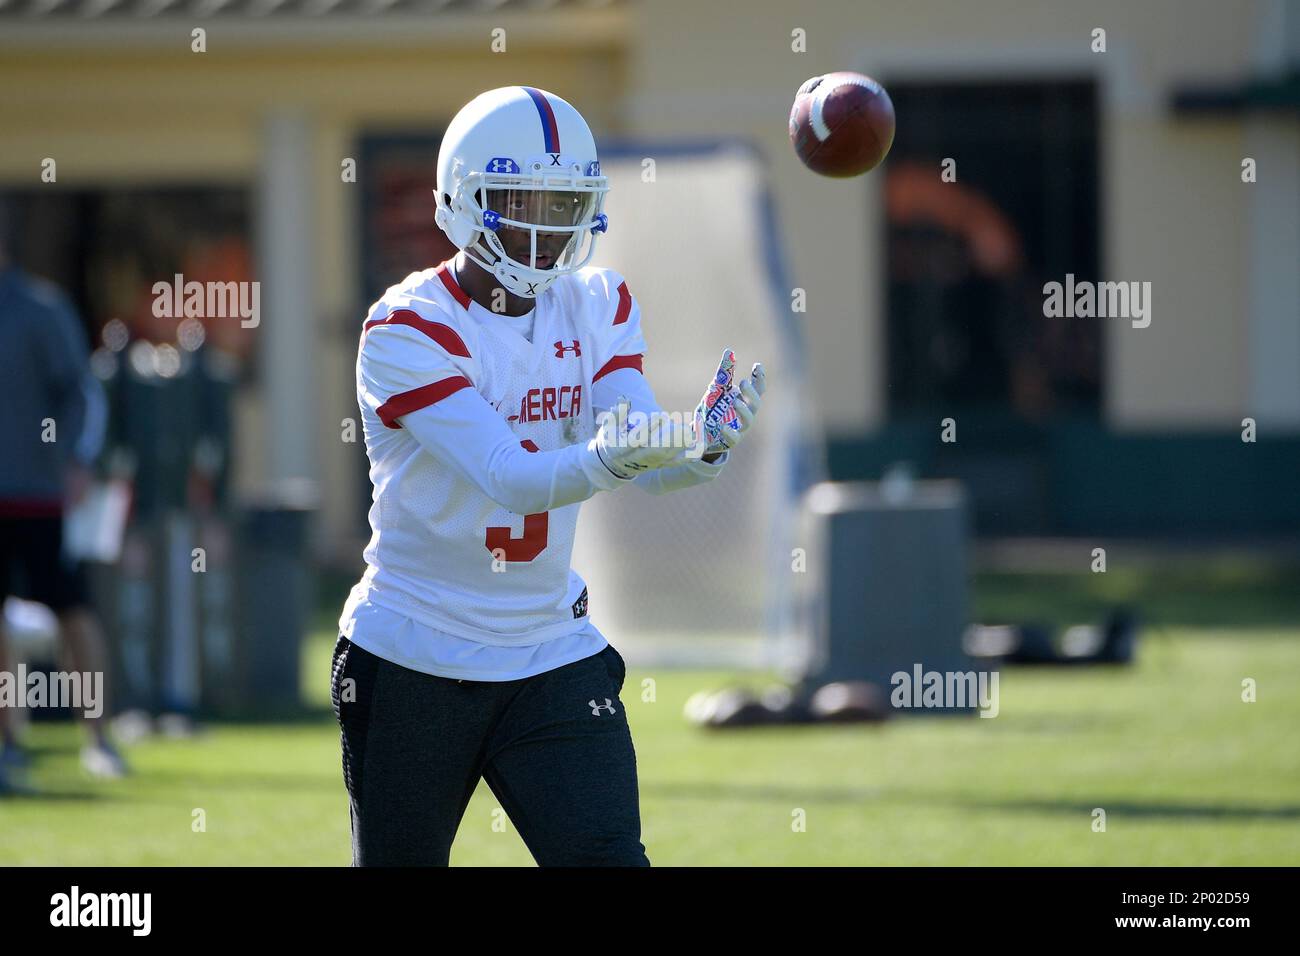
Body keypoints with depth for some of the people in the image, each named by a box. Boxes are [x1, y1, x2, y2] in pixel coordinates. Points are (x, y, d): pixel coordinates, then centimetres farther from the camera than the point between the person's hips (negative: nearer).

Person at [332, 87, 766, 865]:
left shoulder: (597, 305, 3)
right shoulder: (408, 329, -14)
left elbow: (643, 457, -13)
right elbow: (505, 476, -27)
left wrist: (701, 444, -35)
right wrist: (605, 460, -46)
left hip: (553, 655, 3)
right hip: (411, 658, -3)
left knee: (607, 856, -10)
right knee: (398, 860, 9)